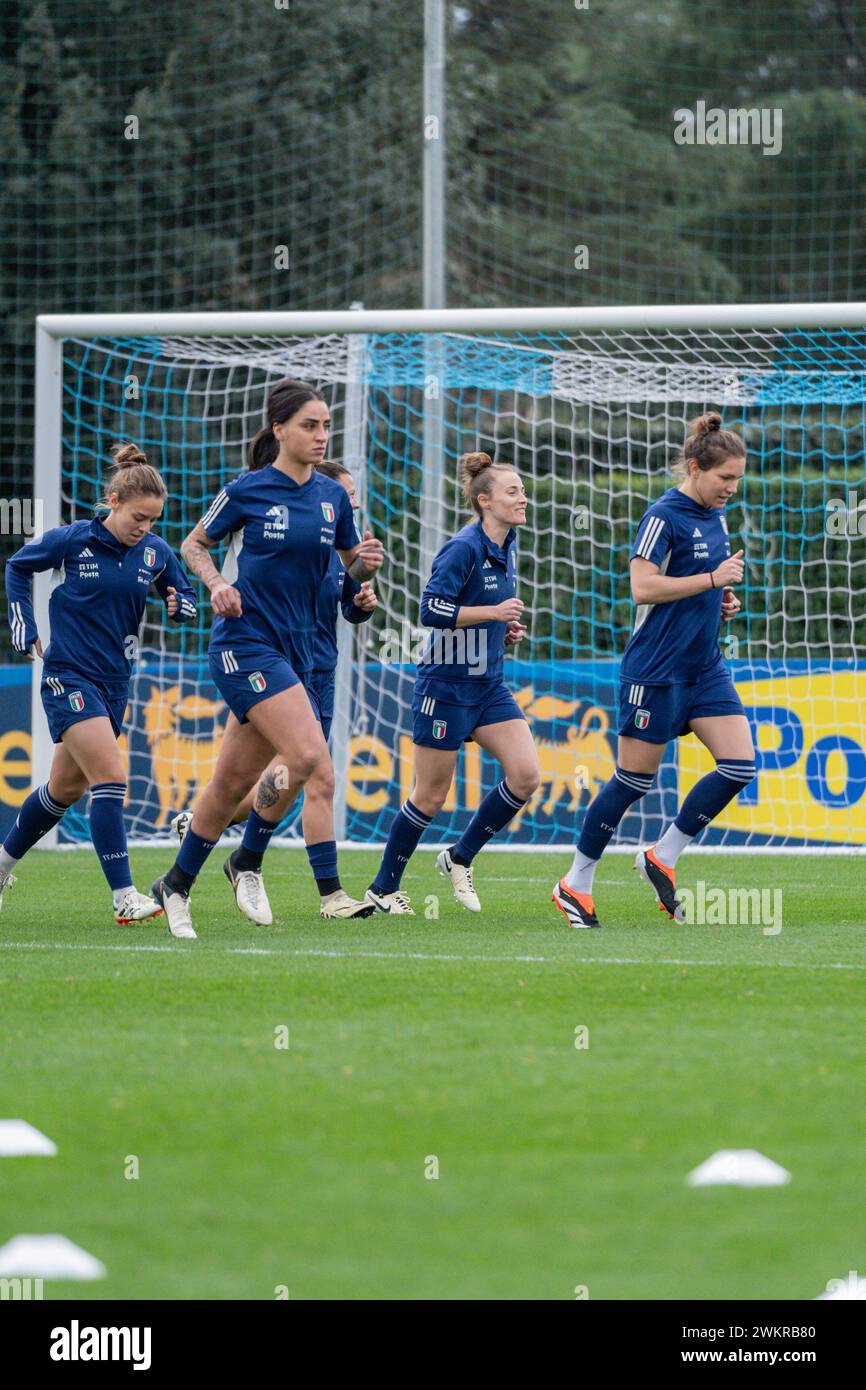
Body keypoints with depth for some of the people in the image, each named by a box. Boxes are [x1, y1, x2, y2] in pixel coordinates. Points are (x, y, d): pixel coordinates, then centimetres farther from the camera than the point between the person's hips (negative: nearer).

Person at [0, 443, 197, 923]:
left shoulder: (155, 553, 0)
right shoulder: (70, 541, -11)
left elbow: (185, 598, 13)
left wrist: (180, 606, -11)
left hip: (114, 681, 6)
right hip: (68, 677, -6)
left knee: (66, 787, 16)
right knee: (110, 778, -19)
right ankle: (123, 897, -22)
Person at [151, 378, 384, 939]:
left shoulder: (332, 496, 8)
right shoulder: (247, 491, -5)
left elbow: (351, 567, 18)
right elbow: (194, 545, 7)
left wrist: (367, 562, -5)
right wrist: (218, 583, -12)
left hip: (295, 650, 6)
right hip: (245, 642, -6)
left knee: (235, 780, 8)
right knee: (306, 752, -22)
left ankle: (177, 884, 22)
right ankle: (249, 862, -2)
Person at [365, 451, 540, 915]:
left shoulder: (505, 550, 8)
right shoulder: (464, 549, -17)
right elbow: (432, 610, -24)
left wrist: (504, 629, 6)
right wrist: (494, 612, -23)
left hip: (489, 685, 8)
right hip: (446, 685, -8)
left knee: (525, 775, -7)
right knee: (431, 795, 0)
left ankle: (460, 859, 11)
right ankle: (383, 889, 17)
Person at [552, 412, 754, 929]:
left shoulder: (716, 518, 12)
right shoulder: (664, 517, -14)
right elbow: (643, 587, -22)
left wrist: (722, 602, 7)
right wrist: (712, 580, -21)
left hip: (706, 667, 8)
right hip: (657, 668, -8)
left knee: (741, 764, -6)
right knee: (635, 779, -1)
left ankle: (663, 858, 7)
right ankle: (576, 884, 13)